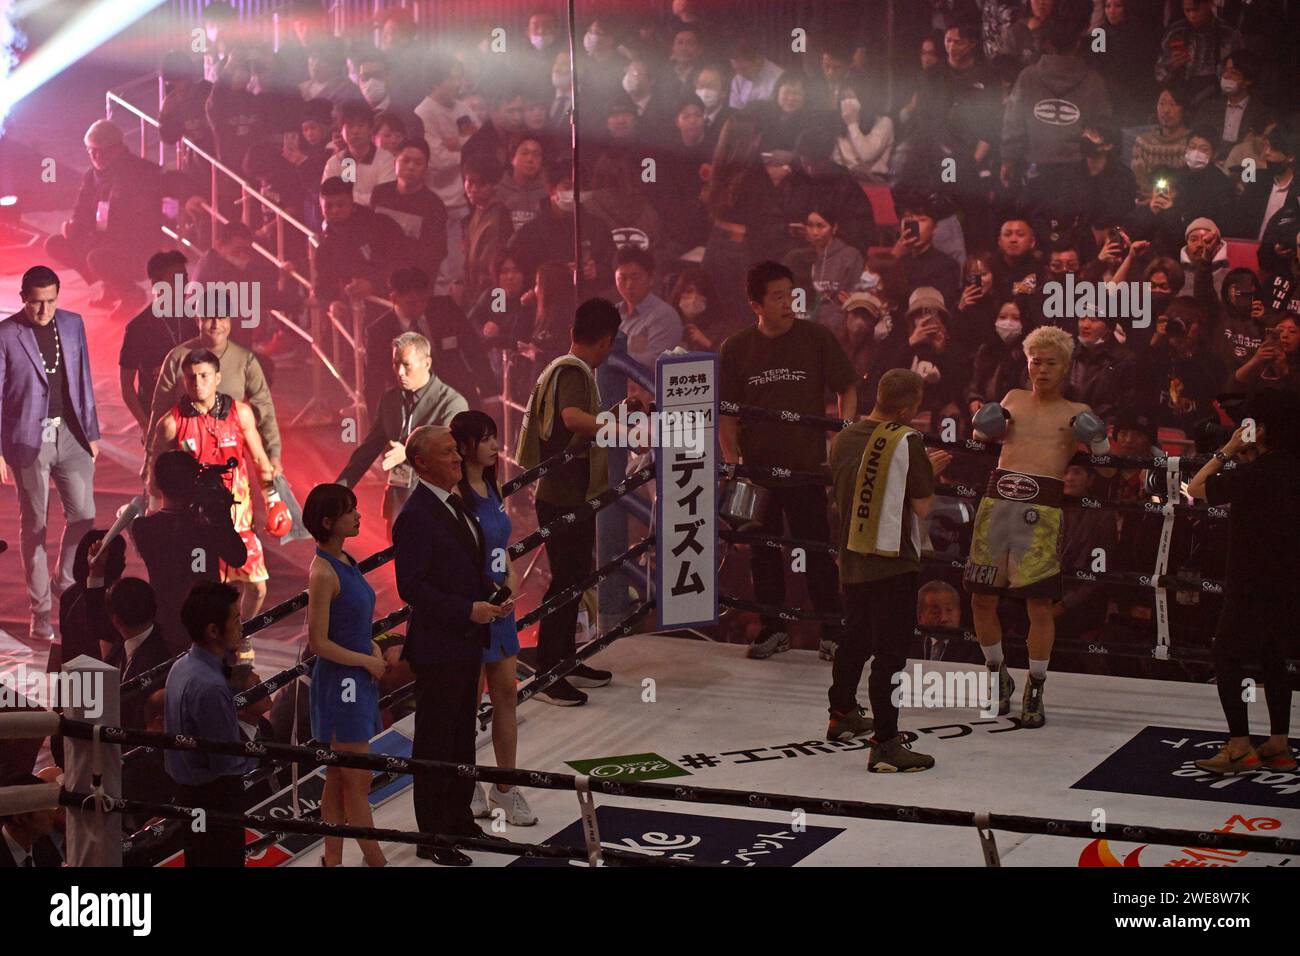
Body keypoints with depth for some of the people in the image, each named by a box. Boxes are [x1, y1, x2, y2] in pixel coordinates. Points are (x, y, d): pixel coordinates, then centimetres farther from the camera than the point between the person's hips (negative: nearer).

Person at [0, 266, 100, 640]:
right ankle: (41, 610, 14)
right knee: (34, 525, 5)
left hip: (70, 436, 4)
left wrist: (91, 433, 10)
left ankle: (65, 582, 22)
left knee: (83, 515, -2)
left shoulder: (72, 324, 4)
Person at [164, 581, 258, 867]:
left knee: (198, 861, 21)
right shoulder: (209, 686, -29)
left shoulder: (182, 666, 0)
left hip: (186, 788, 9)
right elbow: (226, 762, -24)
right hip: (214, 799, -9)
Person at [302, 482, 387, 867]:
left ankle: (333, 858, 21)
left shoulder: (346, 562, 7)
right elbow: (319, 643, -19)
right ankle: (375, 859, 7)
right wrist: (368, 661, -11)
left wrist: (372, 646, 3)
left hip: (357, 680, 9)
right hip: (340, 682, -9)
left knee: (338, 778, 14)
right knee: (358, 780, 0)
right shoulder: (323, 573, -19)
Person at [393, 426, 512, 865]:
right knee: (435, 745, 0)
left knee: (462, 738, 19)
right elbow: (411, 587, -22)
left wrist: (494, 598, 3)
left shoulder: (455, 506, 11)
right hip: (437, 649, -9)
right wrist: (469, 610, -23)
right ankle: (433, 838, 8)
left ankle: (460, 821, 31)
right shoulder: (415, 516, -19)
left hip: (467, 644, 9)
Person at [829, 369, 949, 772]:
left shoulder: (843, 439, 4)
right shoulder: (907, 441, -16)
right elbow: (922, 507, -15)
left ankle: (842, 714, 41)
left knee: (854, 638, 25)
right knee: (890, 652, -5)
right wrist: (928, 473, 6)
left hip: (851, 559, 7)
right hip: (893, 562, -7)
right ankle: (884, 744, -6)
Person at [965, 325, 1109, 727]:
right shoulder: (1013, 400, 22)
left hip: (1041, 506, -3)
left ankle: (1035, 690, 6)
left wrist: (1097, 444, -11)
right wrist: (983, 427, 12)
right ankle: (998, 674, 24)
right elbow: (983, 436, 35)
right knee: (981, 598, 3)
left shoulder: (1075, 413, 13)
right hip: (997, 497, 3)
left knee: (1039, 602, -7)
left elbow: (1101, 459, 10)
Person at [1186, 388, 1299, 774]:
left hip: (1252, 586, -8)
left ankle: (1240, 748, -5)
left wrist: (1227, 451, -6)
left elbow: (1196, 488, -12)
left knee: (1227, 657, -1)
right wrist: (1247, 458, 9)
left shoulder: (1254, 474, -20)